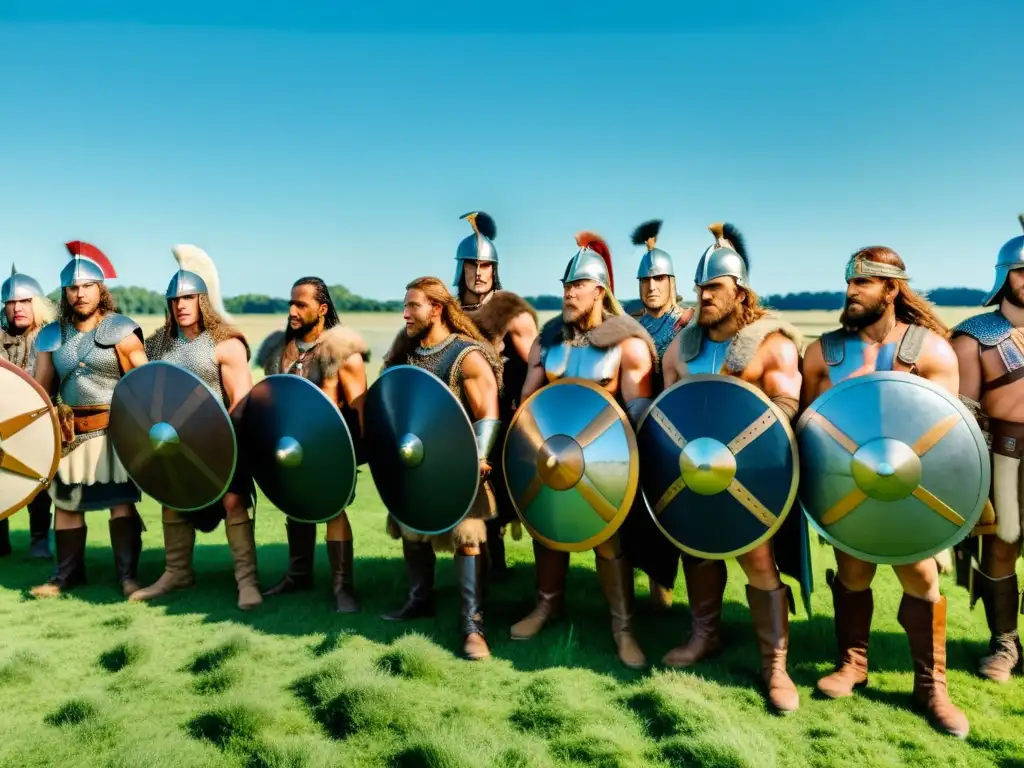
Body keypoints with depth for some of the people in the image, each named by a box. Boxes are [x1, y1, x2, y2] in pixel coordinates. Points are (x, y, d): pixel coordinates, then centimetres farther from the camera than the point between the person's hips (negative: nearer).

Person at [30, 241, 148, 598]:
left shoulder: (120, 329, -3)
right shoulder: (51, 336, 9)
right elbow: (40, 388, 13)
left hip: (115, 429, -4)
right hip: (71, 432, 5)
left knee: (120, 500, -3)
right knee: (66, 502, 10)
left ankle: (128, 575, 4)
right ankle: (68, 572, 24)